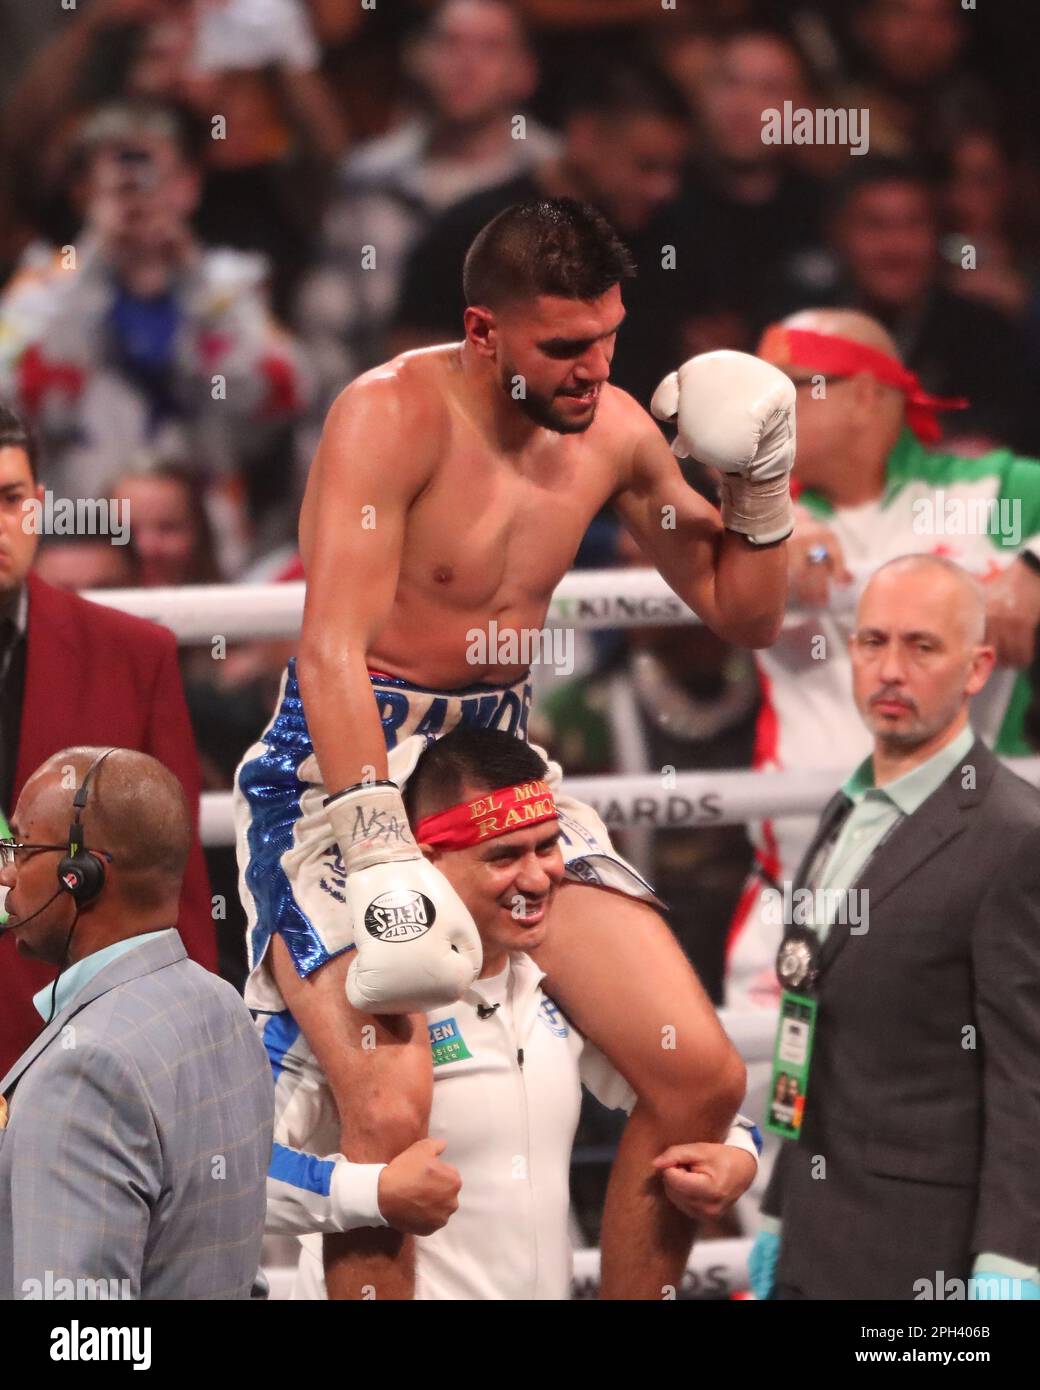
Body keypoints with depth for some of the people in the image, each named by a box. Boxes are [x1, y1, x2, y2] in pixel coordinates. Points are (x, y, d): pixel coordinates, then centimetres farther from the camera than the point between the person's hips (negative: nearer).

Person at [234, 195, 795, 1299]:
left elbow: (742, 617, 18)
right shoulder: (395, 413, -15)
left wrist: (759, 486, -1)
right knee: (392, 1110, -27)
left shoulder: (614, 430, 5)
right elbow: (333, 651, -24)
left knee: (702, 1079, -4)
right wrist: (381, 862, -33)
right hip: (340, 770, -6)